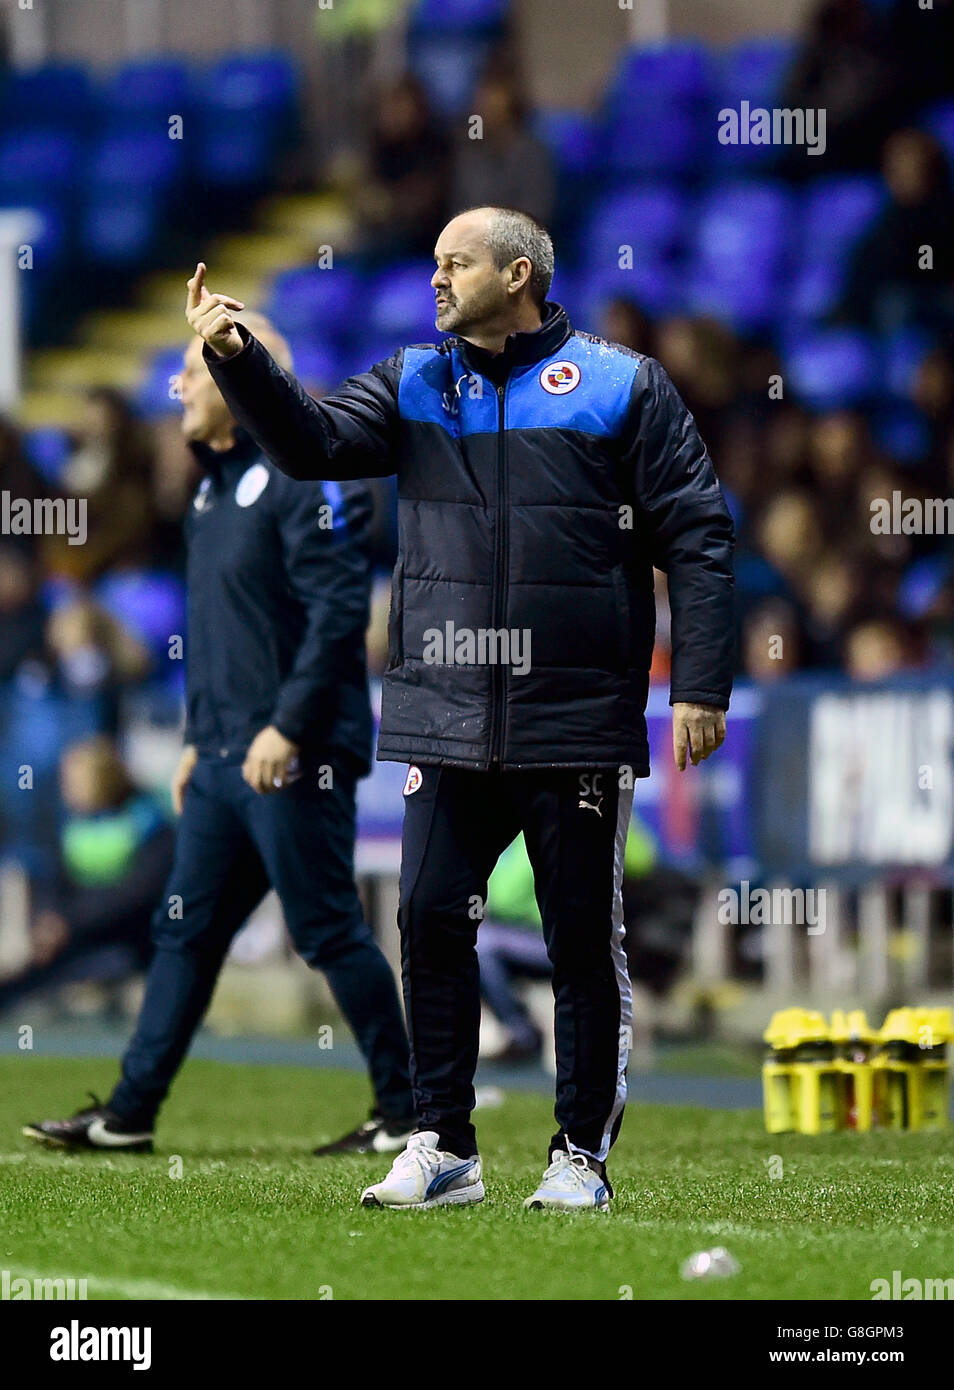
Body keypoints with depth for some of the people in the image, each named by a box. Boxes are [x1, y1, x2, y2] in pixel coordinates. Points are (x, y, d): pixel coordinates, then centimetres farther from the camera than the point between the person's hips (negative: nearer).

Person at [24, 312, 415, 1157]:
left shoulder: (305, 476, -13)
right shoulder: (217, 484, 18)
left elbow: (339, 611, -20)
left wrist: (288, 727, -23)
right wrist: (199, 737, 23)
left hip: (295, 761, -9)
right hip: (224, 761, 9)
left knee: (331, 933, -4)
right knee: (185, 931, 9)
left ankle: (405, 1113, 5)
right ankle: (130, 1113, 11)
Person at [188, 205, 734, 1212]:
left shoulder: (621, 387, 1)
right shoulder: (413, 385, 11)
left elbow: (696, 540, -1)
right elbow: (314, 443, -3)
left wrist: (699, 687, -7)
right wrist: (236, 360, -19)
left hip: (577, 720, -3)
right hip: (443, 718, 3)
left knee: (583, 939, 3)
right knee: (431, 921, 2)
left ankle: (581, 1155, 12)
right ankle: (443, 1148, 12)